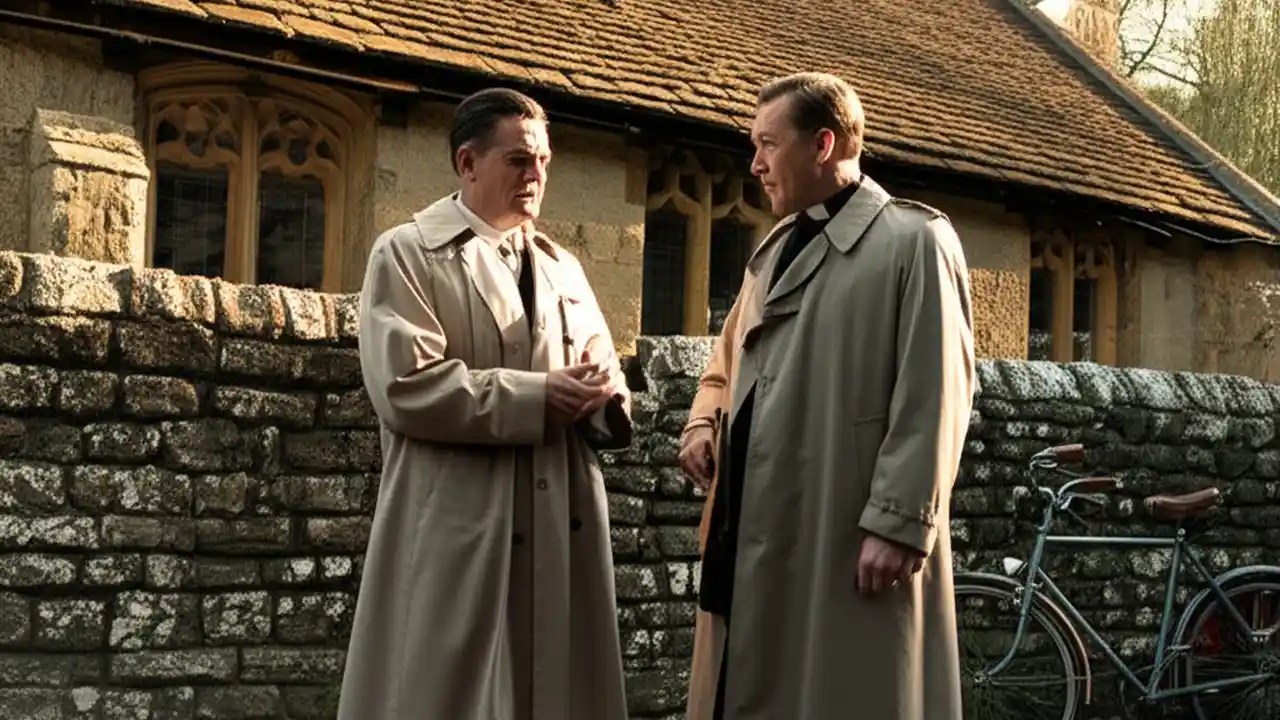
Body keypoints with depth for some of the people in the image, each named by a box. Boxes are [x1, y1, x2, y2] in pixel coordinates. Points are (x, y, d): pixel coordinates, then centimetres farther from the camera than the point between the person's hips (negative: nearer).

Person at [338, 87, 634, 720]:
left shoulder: (562, 266, 20)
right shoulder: (407, 254, -1)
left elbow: (603, 369, 18)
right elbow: (404, 386, -14)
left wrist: (603, 390, -7)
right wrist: (535, 396, -15)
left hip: (561, 528, 6)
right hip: (460, 532, -6)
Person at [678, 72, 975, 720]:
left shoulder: (914, 240, -4)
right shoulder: (774, 250, 21)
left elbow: (933, 397, -11)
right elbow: (727, 366, 30)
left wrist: (898, 523, -17)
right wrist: (703, 423, 9)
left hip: (851, 542, -7)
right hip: (757, 540, 7)